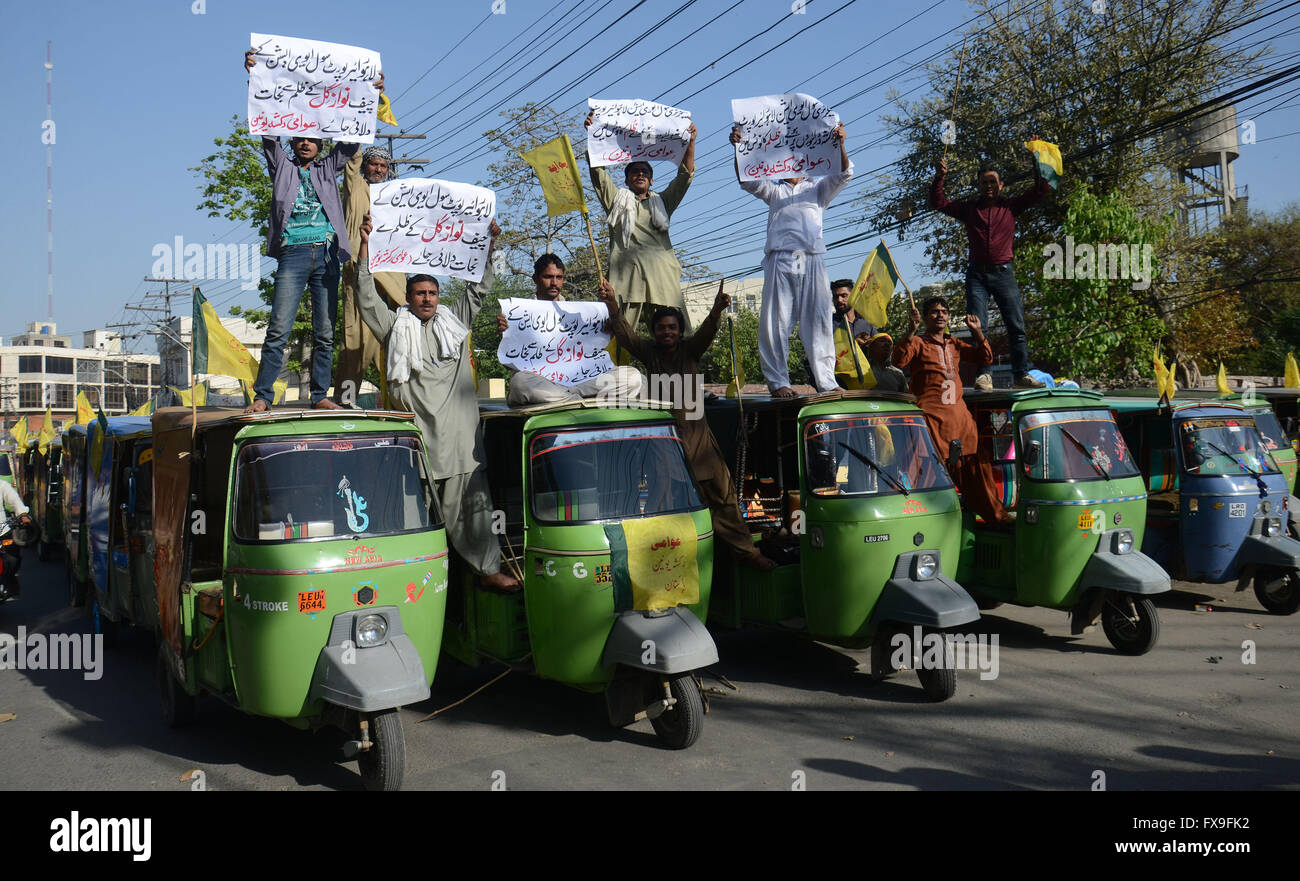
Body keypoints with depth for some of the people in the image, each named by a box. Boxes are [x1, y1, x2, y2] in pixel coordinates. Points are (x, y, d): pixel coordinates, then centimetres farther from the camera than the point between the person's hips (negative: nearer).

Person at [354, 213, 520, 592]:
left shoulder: (454, 320, 21)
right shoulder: (395, 326, 14)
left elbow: (478, 289, 22)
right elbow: (367, 298, 5)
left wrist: (489, 246, 15)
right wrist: (365, 248, -1)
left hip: (459, 432, 2)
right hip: (417, 429, -2)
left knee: (471, 497, 0)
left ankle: (488, 568, 0)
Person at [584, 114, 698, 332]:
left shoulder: (662, 202, 28)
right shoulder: (616, 199, 23)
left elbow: (685, 175, 20)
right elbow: (597, 170, 14)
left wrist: (690, 141, 9)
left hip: (662, 276, 2)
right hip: (626, 273, -2)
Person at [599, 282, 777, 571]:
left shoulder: (690, 349, 1)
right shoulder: (648, 351, 1)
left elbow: (706, 333, -18)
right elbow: (625, 334, -14)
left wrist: (716, 312, -40)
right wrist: (613, 307, -33)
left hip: (696, 432, 1)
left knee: (722, 492, 4)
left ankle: (744, 549, 15)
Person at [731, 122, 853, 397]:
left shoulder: (818, 189, 26)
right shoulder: (773, 191, 26)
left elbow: (843, 175, 10)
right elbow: (747, 181, 10)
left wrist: (840, 145, -8)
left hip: (812, 261, 0)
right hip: (779, 260, 0)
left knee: (819, 321, -5)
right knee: (776, 322, -7)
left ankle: (826, 383, -5)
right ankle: (778, 381, -5)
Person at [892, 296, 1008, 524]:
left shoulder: (954, 345, 20)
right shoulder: (918, 342, 2)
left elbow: (985, 358, 20)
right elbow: (899, 360, -17)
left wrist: (978, 332, 8)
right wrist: (912, 330, -25)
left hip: (960, 415, 6)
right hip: (931, 417, -6)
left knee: (976, 465, 11)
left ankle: (995, 515, 22)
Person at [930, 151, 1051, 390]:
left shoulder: (1011, 206, 12)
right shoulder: (969, 209, 14)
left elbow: (1041, 190, 10)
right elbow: (938, 203, 11)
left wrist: (1037, 161, 2)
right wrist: (939, 178, 0)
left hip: (1003, 272, 0)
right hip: (977, 273, 0)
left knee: (1016, 325, -4)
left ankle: (1022, 374, -1)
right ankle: (984, 375, -9)